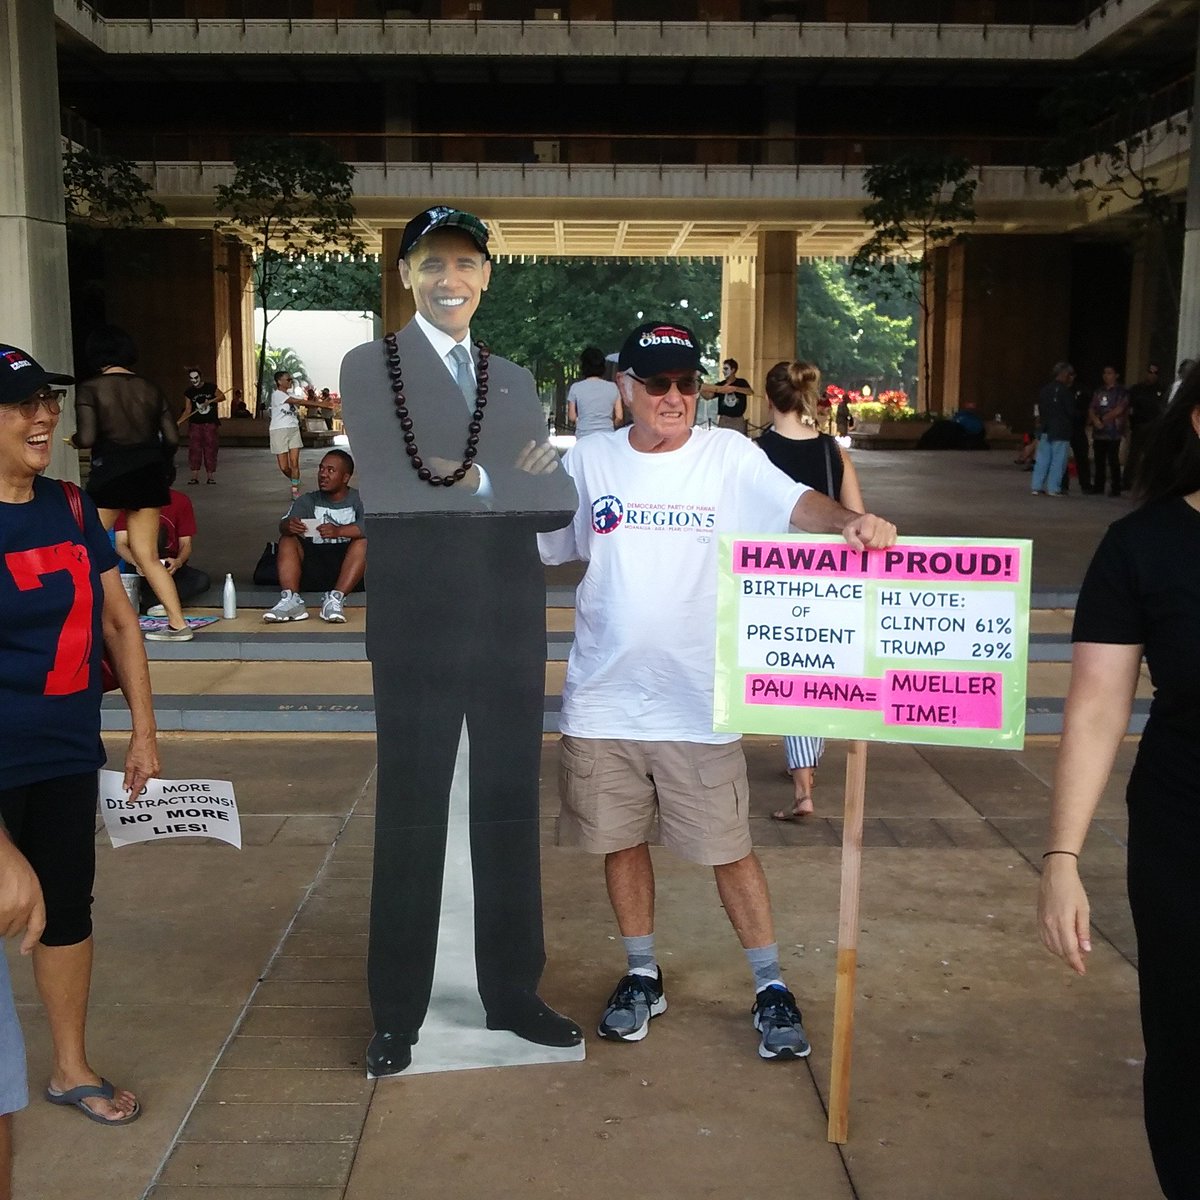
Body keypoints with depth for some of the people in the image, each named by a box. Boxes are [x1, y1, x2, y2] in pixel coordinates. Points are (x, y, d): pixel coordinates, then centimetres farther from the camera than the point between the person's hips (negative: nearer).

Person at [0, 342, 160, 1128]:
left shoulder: (71, 507, 4)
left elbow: (119, 622, 9)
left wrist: (144, 733, 7)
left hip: (68, 747, 5)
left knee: (67, 906, 15)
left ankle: (72, 1069, 31)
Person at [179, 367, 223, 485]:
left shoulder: (210, 387, -1)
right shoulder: (188, 392, 5)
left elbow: (222, 396, 2)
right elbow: (188, 410, 5)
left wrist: (210, 401, -15)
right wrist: (179, 421, -9)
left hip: (210, 423, -2)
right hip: (195, 423, 2)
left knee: (210, 449, -2)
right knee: (194, 449, -4)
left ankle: (210, 476, 4)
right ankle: (195, 476, -2)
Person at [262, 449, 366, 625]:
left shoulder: (358, 500, 4)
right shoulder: (307, 501, 14)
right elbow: (284, 524, -3)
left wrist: (338, 531, -32)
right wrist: (289, 526, -28)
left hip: (346, 563, -3)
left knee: (363, 542, -27)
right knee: (287, 541, -17)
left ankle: (336, 598, -40)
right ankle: (291, 600, -36)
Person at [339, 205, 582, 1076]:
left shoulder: (514, 380, 13)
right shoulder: (371, 367, -1)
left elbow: (560, 500, 3)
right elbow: (384, 492, -15)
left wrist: (477, 481, -12)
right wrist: (510, 484, -12)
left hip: (511, 622, 4)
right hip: (419, 625, -4)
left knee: (511, 810, 12)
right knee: (410, 819, 6)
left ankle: (513, 991, 27)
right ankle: (398, 1013, 21)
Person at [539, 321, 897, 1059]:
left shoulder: (729, 456, -4)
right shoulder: (588, 461, 2)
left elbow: (797, 502, -19)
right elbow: (530, 542, 8)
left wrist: (851, 520, -39)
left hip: (697, 702, -2)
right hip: (603, 700, 3)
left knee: (728, 848, 5)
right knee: (621, 841, 15)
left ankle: (772, 987, 23)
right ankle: (642, 976, 35)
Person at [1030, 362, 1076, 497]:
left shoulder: (1044, 390, 10)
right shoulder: (1065, 391, -11)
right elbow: (1071, 411, -10)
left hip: (1045, 430, 6)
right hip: (1061, 431, -6)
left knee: (1042, 459, 9)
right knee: (1058, 460, -2)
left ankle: (1036, 486, 7)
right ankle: (1053, 488, -3)